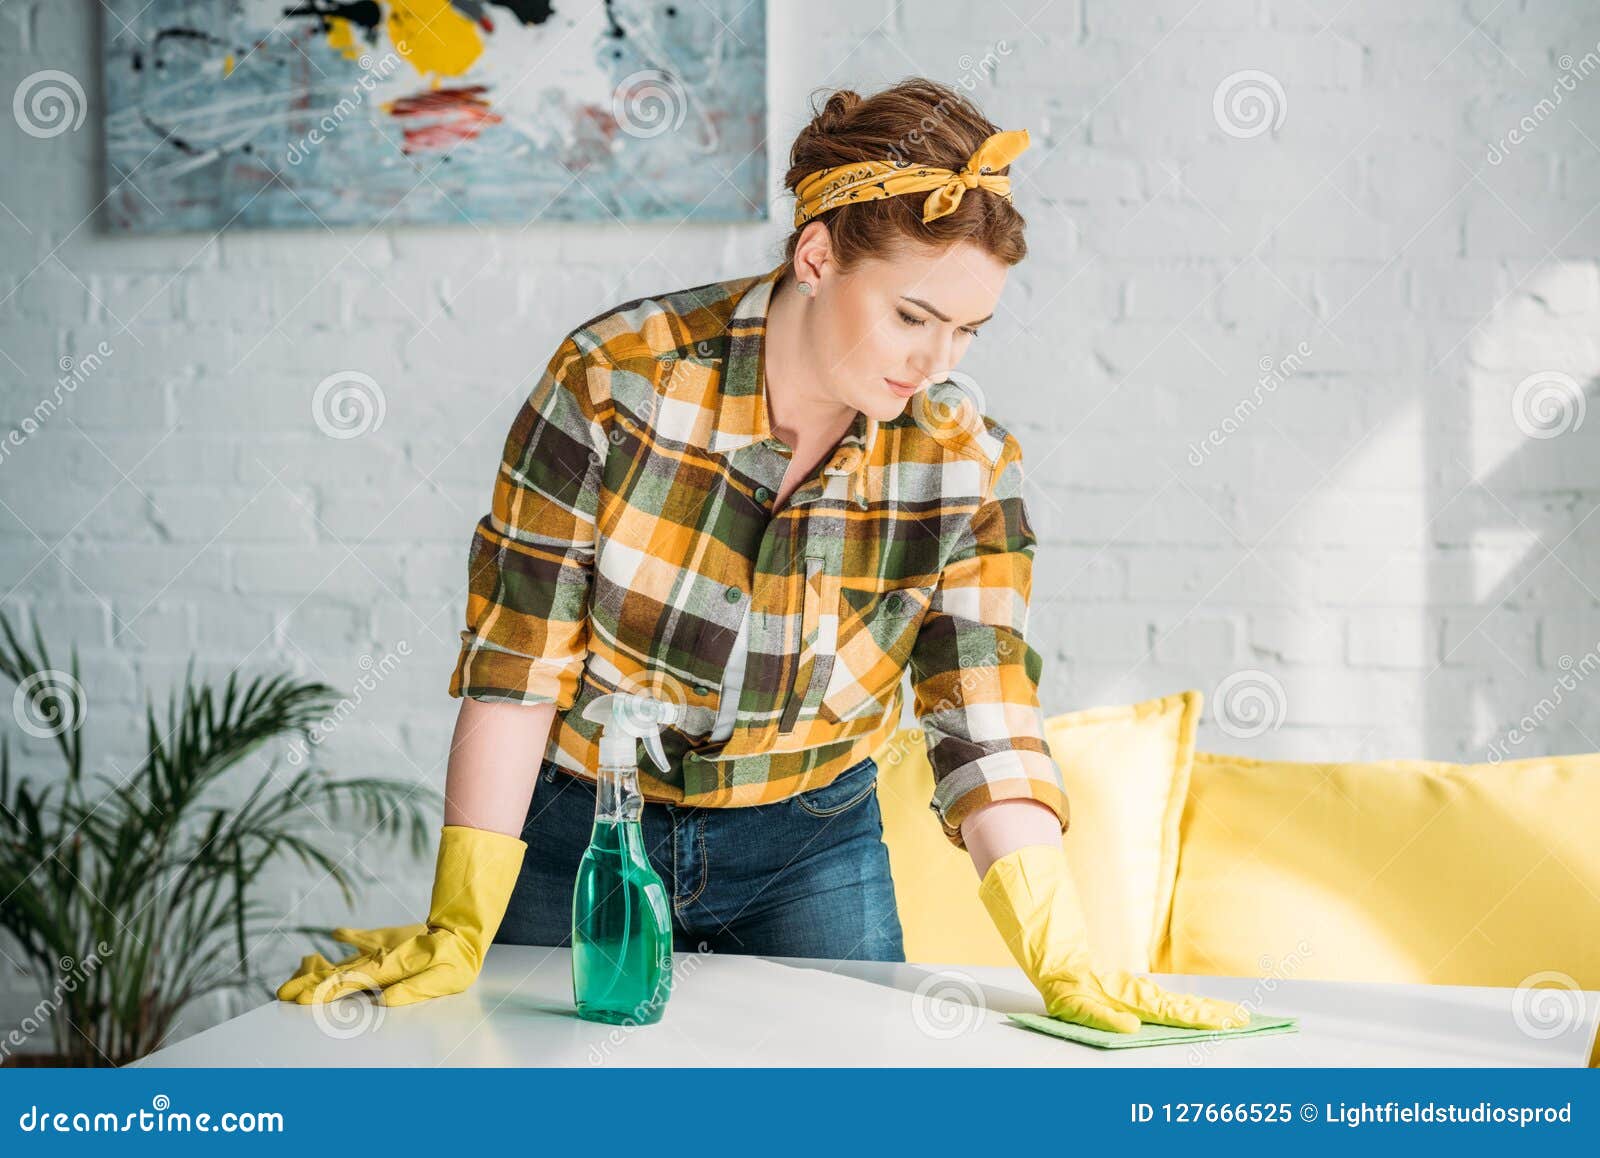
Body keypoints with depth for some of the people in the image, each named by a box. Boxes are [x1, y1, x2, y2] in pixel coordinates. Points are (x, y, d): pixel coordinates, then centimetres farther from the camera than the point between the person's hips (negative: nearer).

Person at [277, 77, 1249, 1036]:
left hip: (810, 850, 2)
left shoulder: (966, 462, -13)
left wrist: (1063, 962, -29)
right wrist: (459, 927, -20)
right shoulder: (616, 379, -21)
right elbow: (515, 666, -18)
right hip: (581, 831, -1)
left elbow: (986, 729, -16)